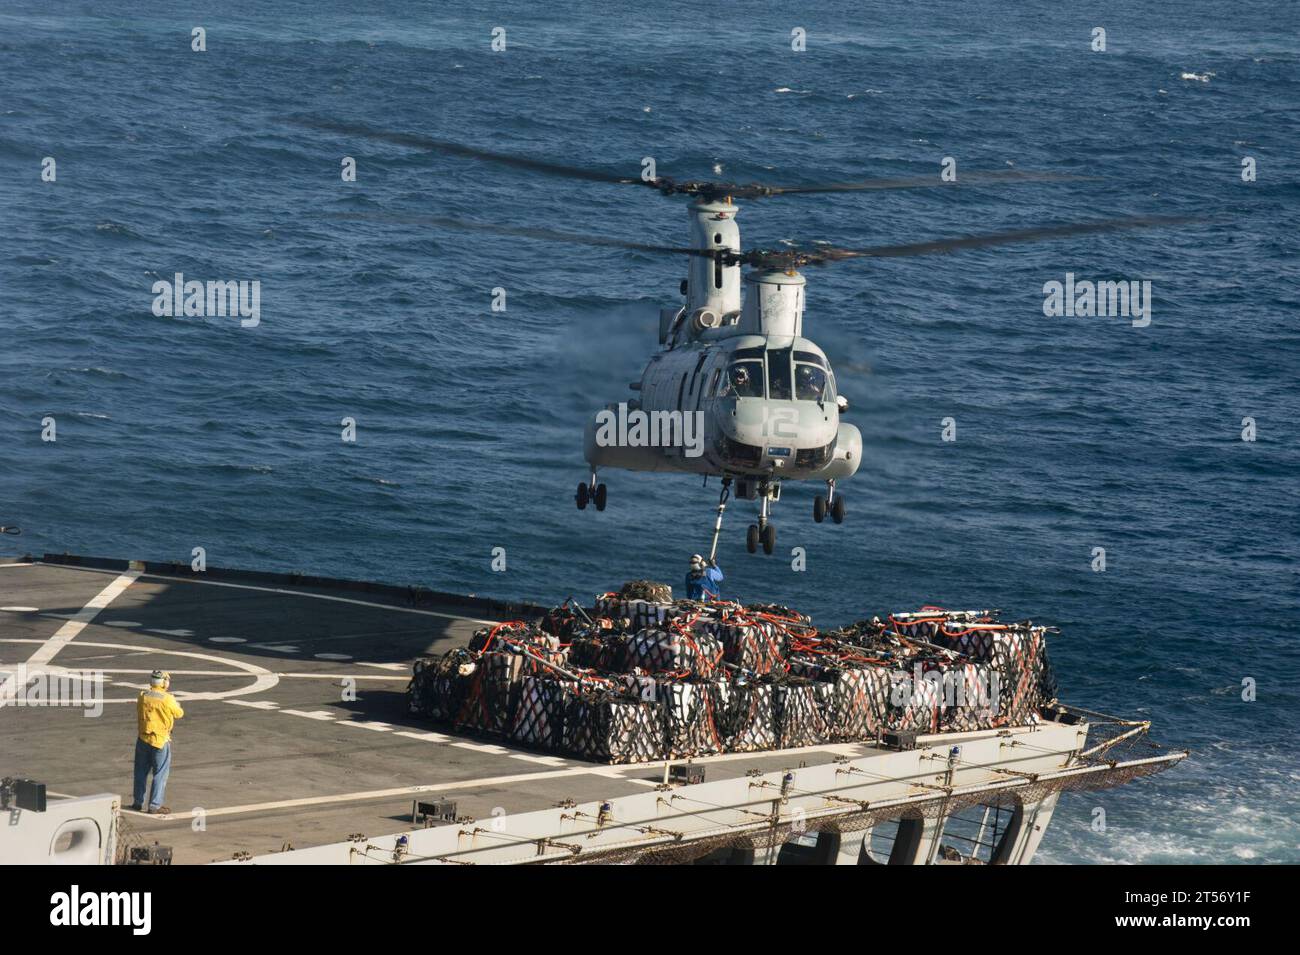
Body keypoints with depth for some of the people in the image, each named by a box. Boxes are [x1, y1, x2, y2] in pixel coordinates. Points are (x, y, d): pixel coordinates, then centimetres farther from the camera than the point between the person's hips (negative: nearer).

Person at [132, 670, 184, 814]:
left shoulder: (142, 696, -4)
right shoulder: (167, 699, -17)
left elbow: (139, 714, 8)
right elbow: (179, 714, -2)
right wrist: (177, 706, 19)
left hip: (143, 739, 4)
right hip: (160, 740, -4)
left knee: (141, 772, 17)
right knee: (160, 774, 4)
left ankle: (138, 802, 24)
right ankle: (155, 805, 3)